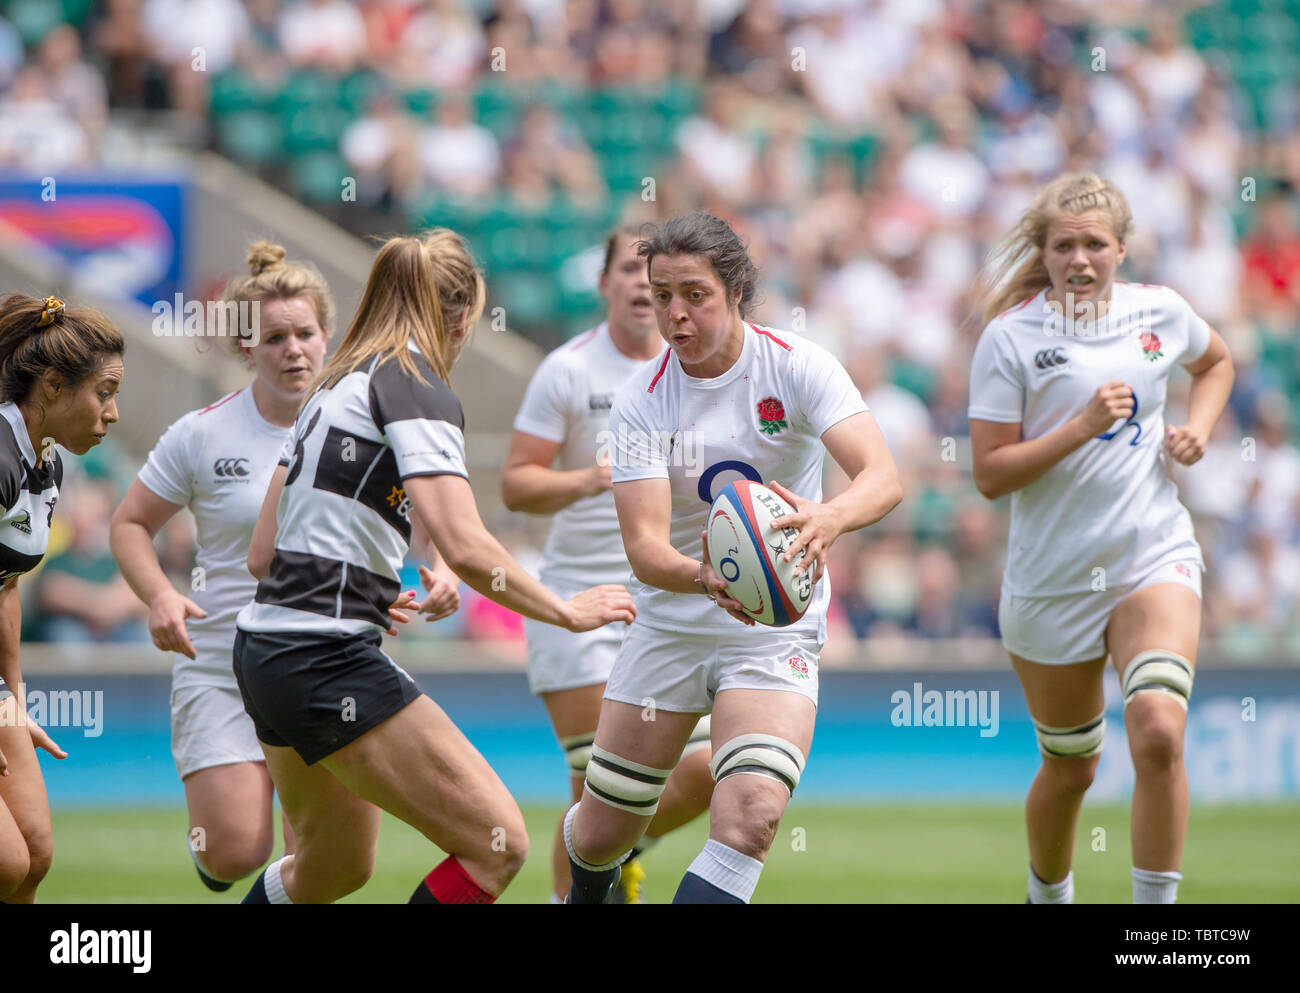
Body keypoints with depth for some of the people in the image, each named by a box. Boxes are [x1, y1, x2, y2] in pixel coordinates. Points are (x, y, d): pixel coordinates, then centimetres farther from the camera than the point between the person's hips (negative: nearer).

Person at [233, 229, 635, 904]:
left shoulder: (336, 387, 16)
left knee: (333, 868, 27)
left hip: (265, 650, 10)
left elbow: (262, 554, 19)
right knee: (498, 844, -8)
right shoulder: (416, 390, -11)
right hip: (328, 664, -10)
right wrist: (566, 611, -9)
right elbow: (465, 549, -22)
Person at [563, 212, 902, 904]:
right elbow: (644, 547, -18)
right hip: (668, 629, 2)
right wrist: (706, 578, -41)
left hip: (777, 632, -2)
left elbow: (882, 478, -24)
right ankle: (588, 893, 46)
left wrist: (827, 519, -48)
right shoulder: (640, 400, -9)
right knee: (601, 835, 9)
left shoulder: (798, 366, -12)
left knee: (751, 816, -27)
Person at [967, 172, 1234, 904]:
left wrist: (1198, 428, 6)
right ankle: (1048, 898, 40)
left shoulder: (1160, 311, 1)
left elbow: (1217, 361, 25)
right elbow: (991, 474, -12)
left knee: (1159, 733, -24)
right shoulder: (1010, 337, -9)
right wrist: (1083, 427, -23)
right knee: (1071, 768, 12)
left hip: (1154, 559, 1)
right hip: (1051, 577, -1)